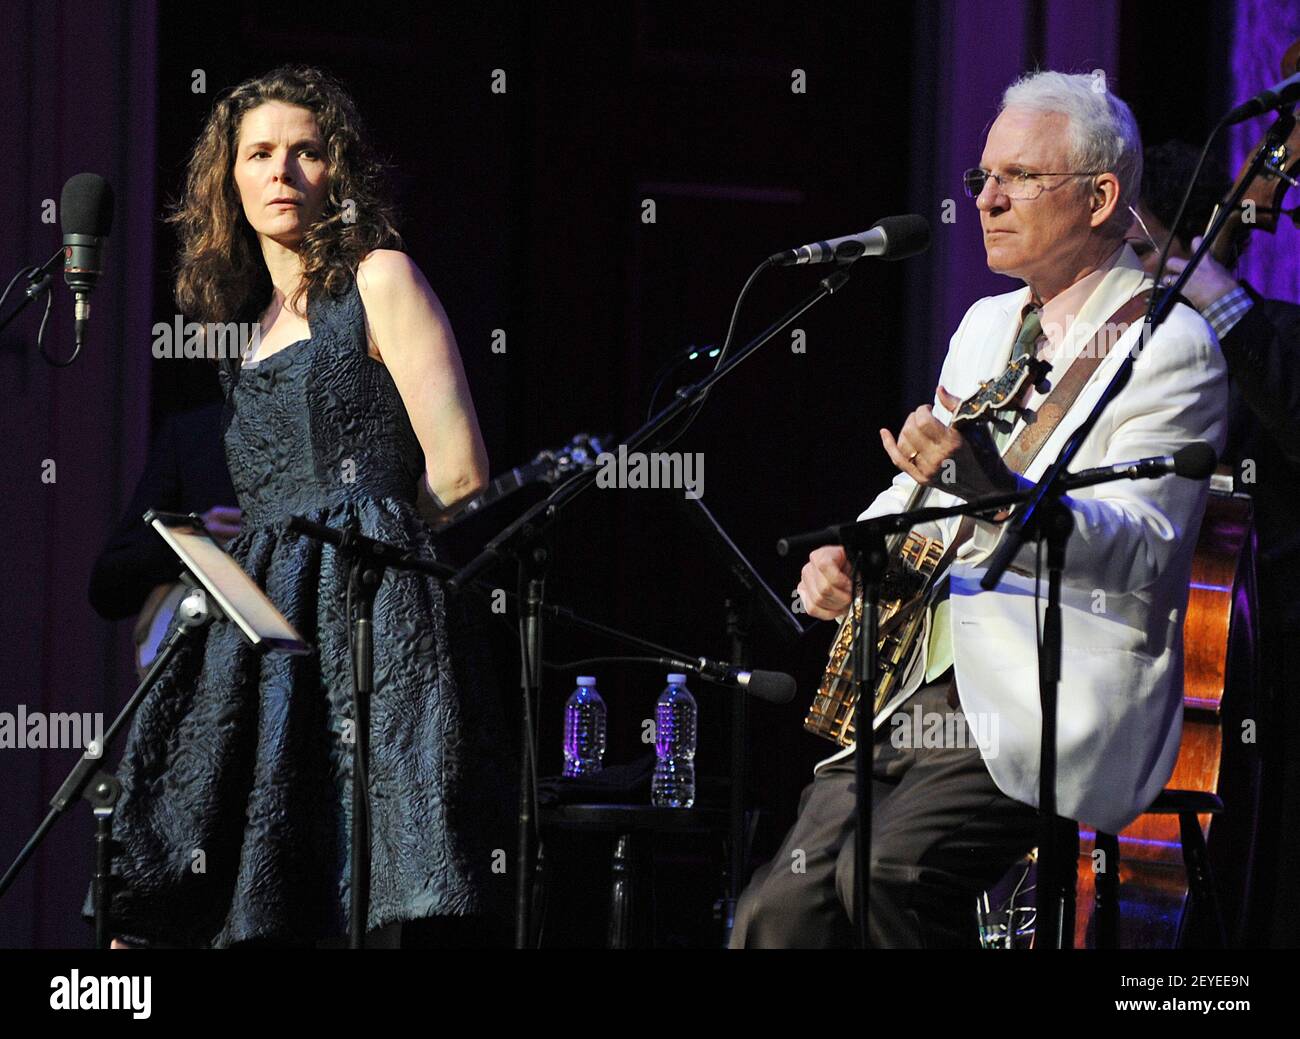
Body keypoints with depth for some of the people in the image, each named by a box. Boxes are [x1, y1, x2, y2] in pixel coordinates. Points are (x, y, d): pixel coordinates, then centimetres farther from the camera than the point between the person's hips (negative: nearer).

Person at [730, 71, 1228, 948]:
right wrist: (850, 555, 9)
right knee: (781, 911, -12)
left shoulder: (1169, 344, -5)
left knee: (888, 871, -31)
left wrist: (992, 489, -36)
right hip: (918, 695, 7)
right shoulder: (987, 325, 21)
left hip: (1048, 708, -7)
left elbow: (1140, 549, -19)